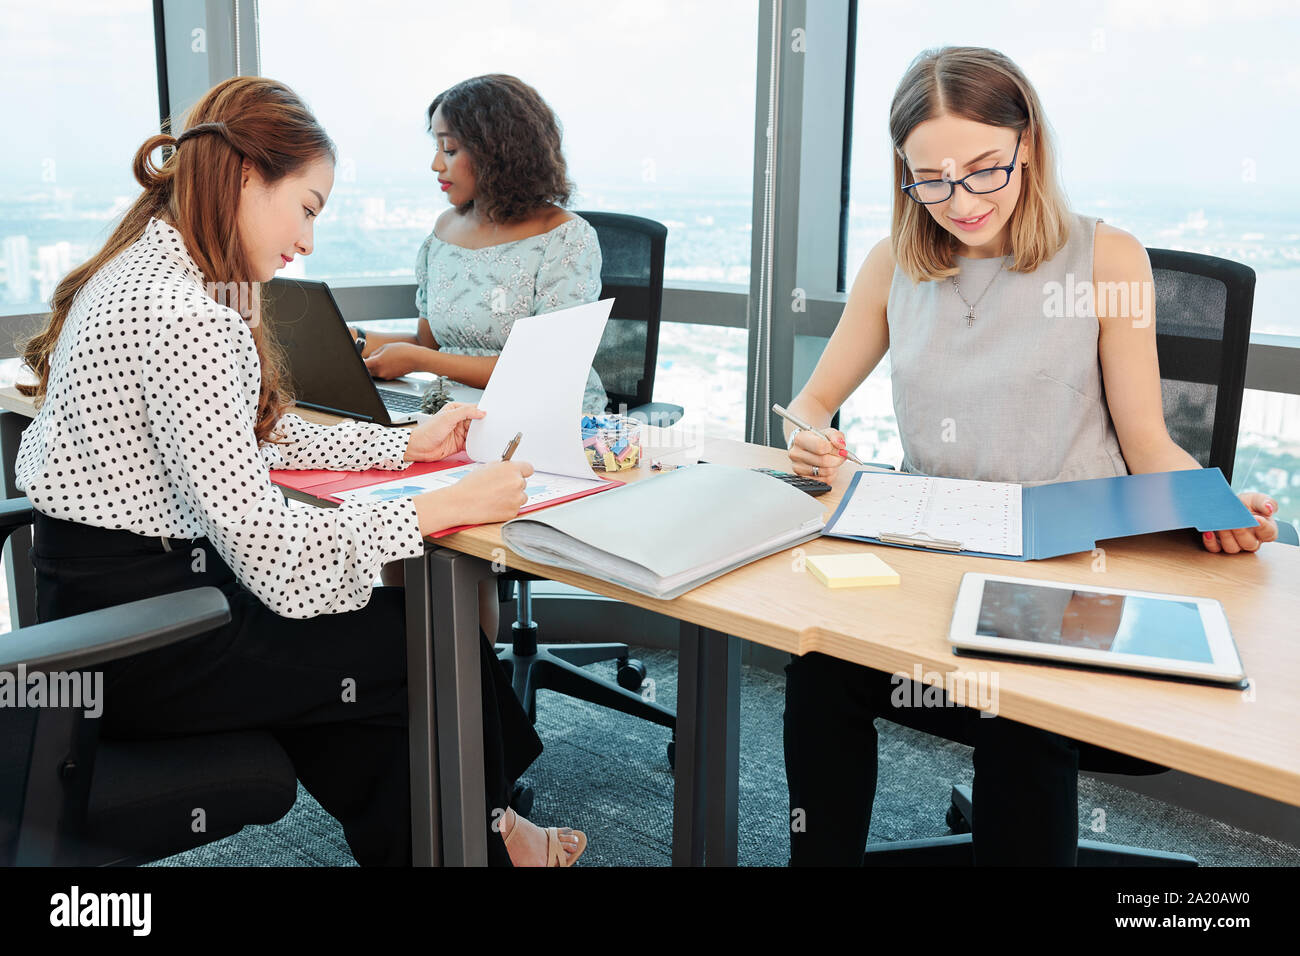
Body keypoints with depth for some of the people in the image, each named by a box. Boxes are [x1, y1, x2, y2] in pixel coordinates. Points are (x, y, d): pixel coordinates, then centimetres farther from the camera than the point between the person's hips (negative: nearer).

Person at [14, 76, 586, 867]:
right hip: (138, 644, -9)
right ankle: (479, 831, 31)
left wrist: (406, 444, 9)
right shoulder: (178, 314, -26)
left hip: (105, 604, 9)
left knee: (384, 621, 16)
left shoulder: (150, 268, 6)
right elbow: (269, 549, -28)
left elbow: (255, 440, 14)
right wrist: (450, 506, -22)